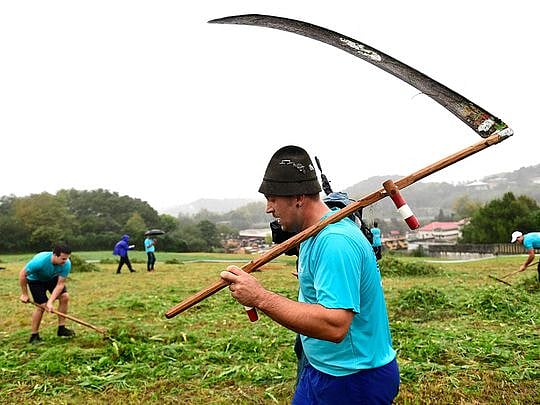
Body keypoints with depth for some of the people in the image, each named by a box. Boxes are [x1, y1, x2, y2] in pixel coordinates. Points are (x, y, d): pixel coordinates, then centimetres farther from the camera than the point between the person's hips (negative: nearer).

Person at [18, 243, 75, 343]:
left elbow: (60, 284, -25)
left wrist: (50, 302, -33)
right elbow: (22, 274, -24)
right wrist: (24, 294, -15)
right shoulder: (40, 261, -40)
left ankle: (61, 328, -1)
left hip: (52, 278, 4)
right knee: (42, 305, -15)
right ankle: (34, 336, 2)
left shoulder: (67, 264, -30)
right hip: (36, 280, -3)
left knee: (65, 296, -15)